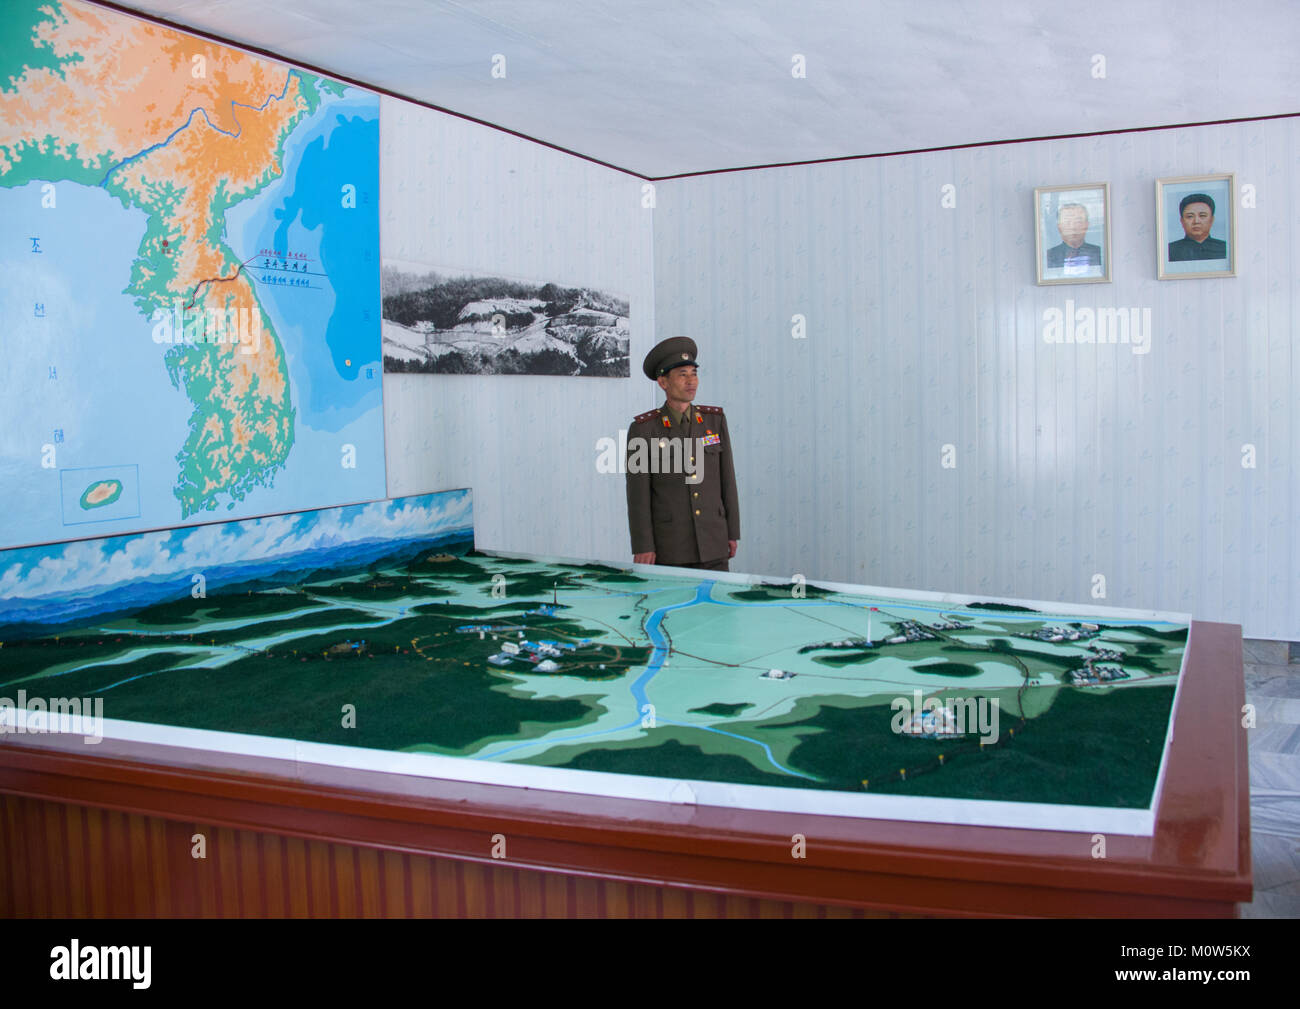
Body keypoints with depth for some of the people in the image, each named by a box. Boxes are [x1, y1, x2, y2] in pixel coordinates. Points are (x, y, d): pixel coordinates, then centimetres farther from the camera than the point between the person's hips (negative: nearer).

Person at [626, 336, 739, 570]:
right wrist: (642, 547, -11)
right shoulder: (643, 429, -7)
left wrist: (733, 533, 5)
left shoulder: (715, 419, 3)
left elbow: (726, 479, 6)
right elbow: (638, 493, -8)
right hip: (668, 544, -3)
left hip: (712, 543, 3)